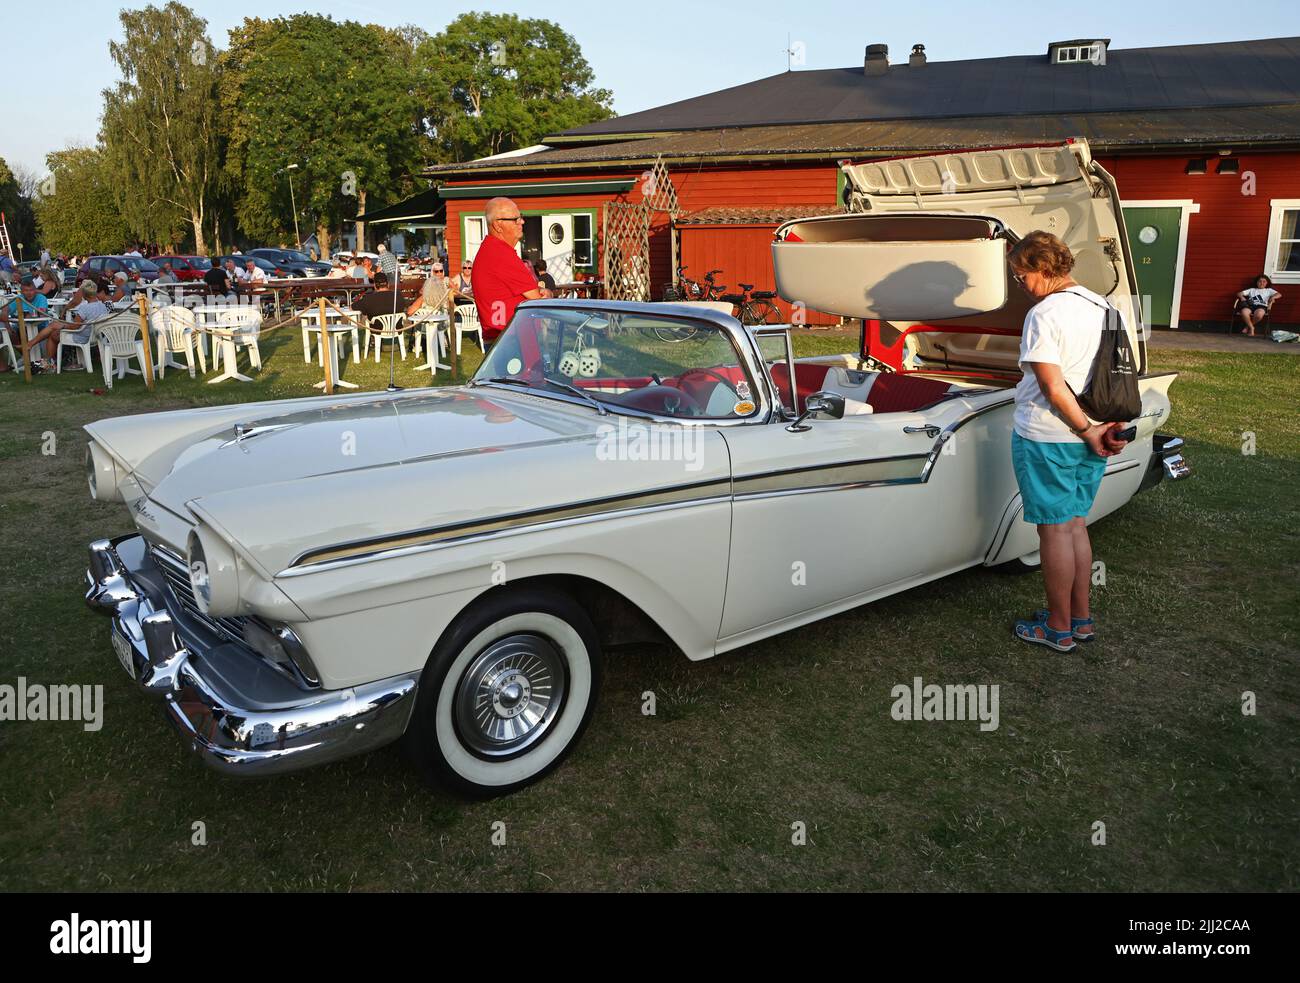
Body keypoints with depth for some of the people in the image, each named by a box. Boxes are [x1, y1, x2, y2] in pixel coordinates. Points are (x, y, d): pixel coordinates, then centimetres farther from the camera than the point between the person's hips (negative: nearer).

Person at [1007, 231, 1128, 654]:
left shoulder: (1043, 314, -17)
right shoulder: (1102, 307, 9)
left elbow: (1053, 388, -21)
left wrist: (1087, 431, -11)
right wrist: (1110, 426, 4)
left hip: (1046, 438, -8)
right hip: (1089, 442, 8)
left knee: (1054, 529, 2)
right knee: (1075, 524, 17)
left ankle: (1059, 628, 14)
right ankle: (1082, 618, 26)